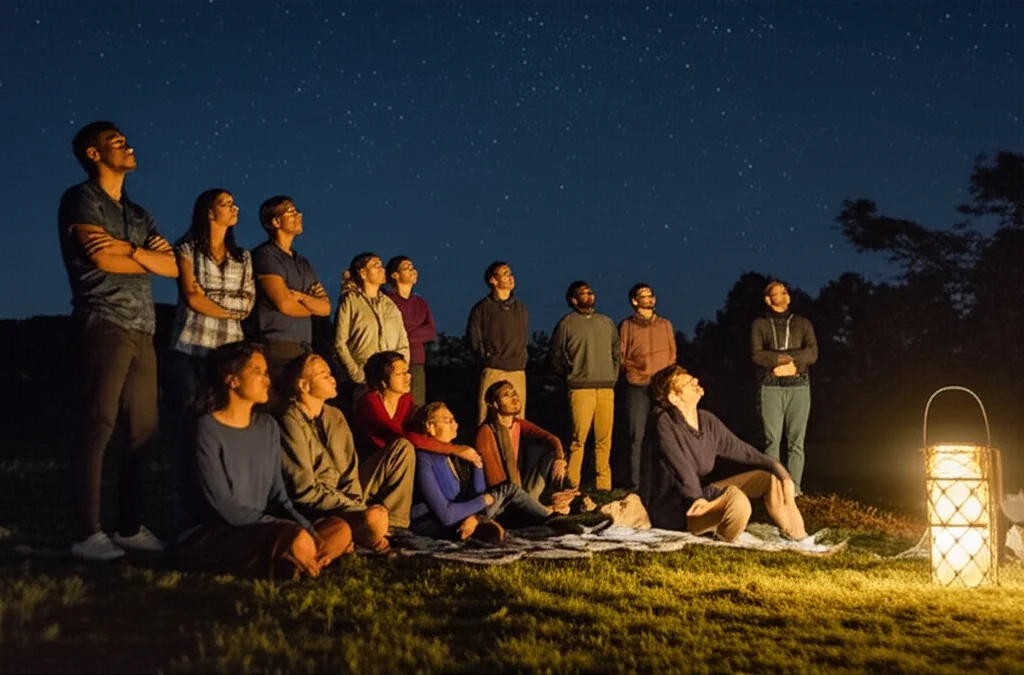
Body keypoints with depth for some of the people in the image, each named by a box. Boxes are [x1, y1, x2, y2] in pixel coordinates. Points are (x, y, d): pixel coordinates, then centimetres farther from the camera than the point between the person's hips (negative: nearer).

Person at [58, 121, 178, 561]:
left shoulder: (138, 215, 23)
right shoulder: (81, 199, 3)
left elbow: (173, 267, 9)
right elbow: (102, 260, -11)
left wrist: (128, 248, -7)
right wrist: (148, 257, 4)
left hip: (142, 331, 7)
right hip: (104, 326, -7)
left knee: (143, 431, 4)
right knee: (97, 427, -10)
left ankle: (131, 527, 11)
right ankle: (87, 534, -9)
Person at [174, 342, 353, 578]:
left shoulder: (268, 427, 11)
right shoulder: (207, 430, -11)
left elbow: (278, 495, 8)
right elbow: (224, 506, -16)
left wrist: (310, 531, -10)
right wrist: (291, 532, -20)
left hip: (260, 531, 8)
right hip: (213, 537, -8)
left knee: (340, 530, -9)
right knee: (297, 541, -34)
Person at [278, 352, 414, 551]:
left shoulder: (335, 416, 8)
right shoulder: (291, 423, -17)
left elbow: (350, 470, 5)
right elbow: (306, 490, -21)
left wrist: (357, 506, -14)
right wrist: (363, 513, -21)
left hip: (347, 497, 9)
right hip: (319, 507, -9)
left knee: (402, 448, 5)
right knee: (373, 520, -39)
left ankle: (391, 525, 0)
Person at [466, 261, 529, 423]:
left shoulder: (521, 308, 18)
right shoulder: (482, 308, 4)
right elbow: (473, 339, 2)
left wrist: (522, 360, 11)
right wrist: (487, 360, -4)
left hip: (518, 372, 4)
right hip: (493, 371, -4)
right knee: (487, 418, -8)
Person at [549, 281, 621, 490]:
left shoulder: (606, 322, 17)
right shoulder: (567, 323, 3)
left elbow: (616, 351, 23)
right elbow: (556, 357, 5)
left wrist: (613, 375, 12)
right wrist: (572, 375, 4)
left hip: (606, 388, 4)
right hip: (581, 388, -4)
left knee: (604, 439, 2)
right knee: (579, 438, -8)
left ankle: (604, 485, 8)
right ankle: (572, 485, -4)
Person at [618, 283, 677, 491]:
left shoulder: (665, 324, 16)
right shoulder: (627, 325, 6)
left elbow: (672, 355, 15)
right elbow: (619, 357, 5)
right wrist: (634, 370, -7)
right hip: (637, 387, -3)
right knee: (637, 438, -4)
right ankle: (636, 486, 0)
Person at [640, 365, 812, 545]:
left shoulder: (707, 421, 1)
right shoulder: (664, 424, -21)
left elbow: (741, 451, 6)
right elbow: (681, 468, -31)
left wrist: (782, 473, -3)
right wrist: (697, 498, -43)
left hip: (702, 494, 9)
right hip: (670, 510, -9)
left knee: (771, 477, 5)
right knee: (735, 497, -35)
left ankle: (799, 538, 11)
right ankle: (724, 543, -7)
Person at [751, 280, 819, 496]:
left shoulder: (802, 323, 15)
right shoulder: (760, 324, 11)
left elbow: (812, 354, 1)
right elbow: (757, 355, -4)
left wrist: (776, 358, -9)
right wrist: (791, 357, -7)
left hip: (799, 386, 2)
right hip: (770, 387, -1)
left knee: (796, 442, -3)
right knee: (772, 440, -6)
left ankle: (794, 487, -3)